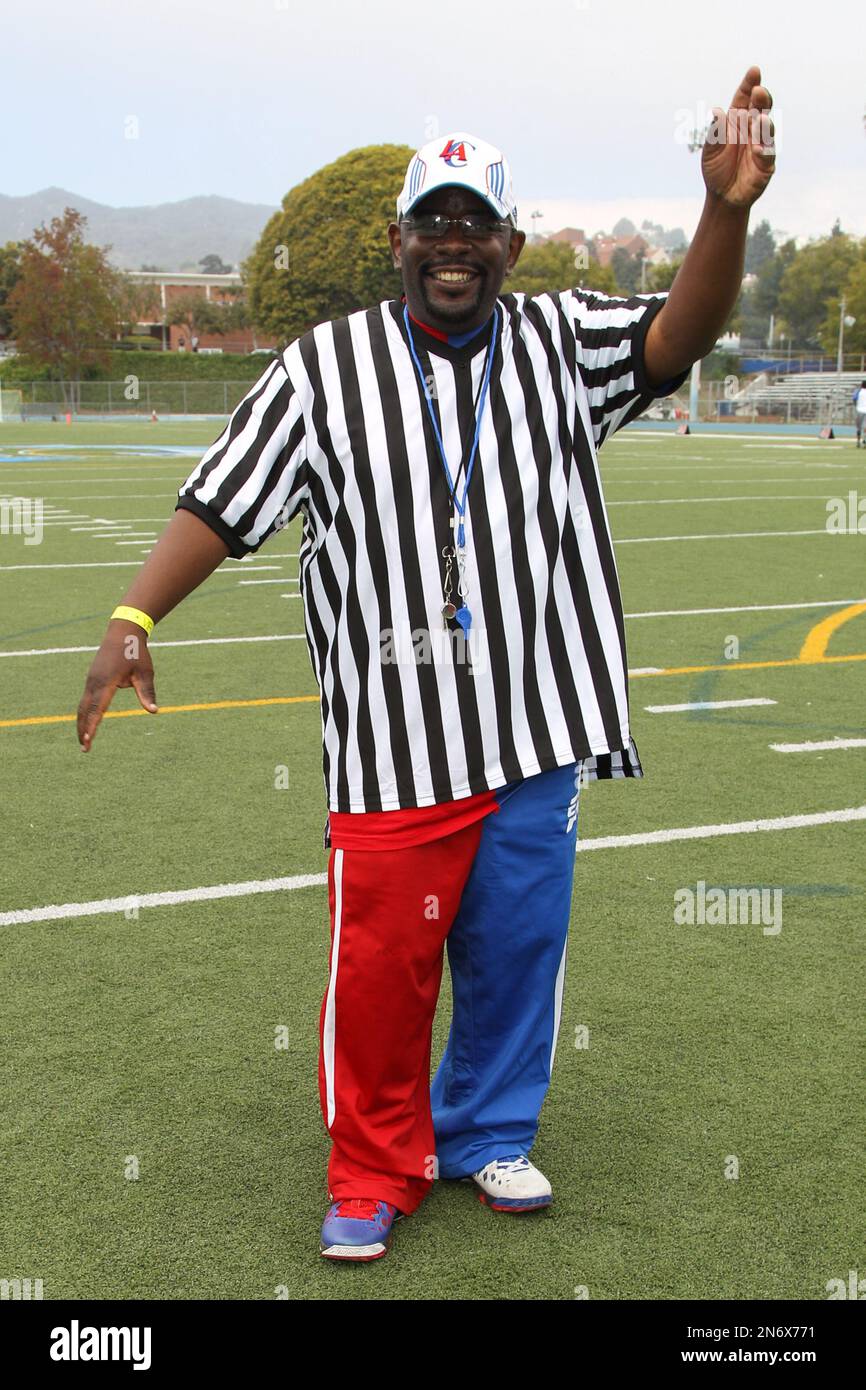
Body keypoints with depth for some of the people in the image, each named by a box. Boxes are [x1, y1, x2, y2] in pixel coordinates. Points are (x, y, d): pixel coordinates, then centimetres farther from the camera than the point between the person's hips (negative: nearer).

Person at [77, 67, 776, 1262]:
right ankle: (374, 1173, 24)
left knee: (515, 951, 14)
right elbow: (222, 504, -3)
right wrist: (134, 617, -14)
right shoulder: (322, 368, 0)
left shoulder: (561, 341, 5)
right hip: (393, 739, -2)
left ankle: (487, 1136, 36)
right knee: (380, 964, 2)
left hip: (537, 736, 3)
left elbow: (678, 336, -10)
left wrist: (727, 212, -28)